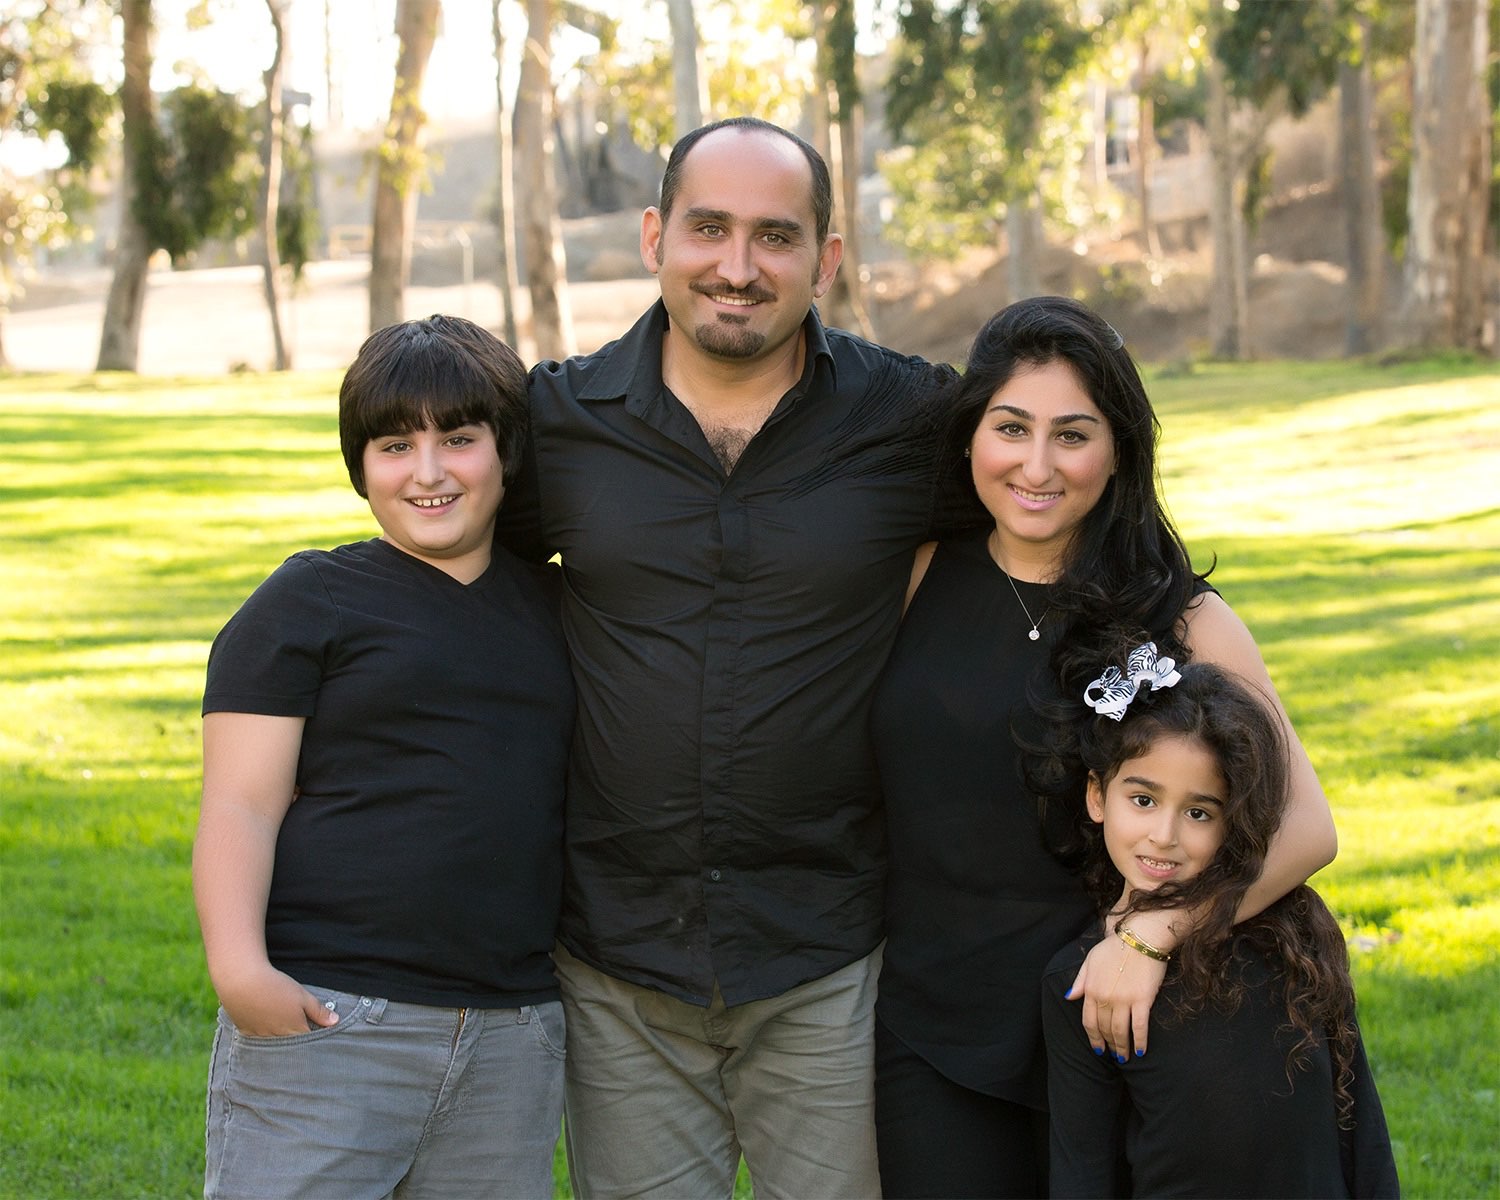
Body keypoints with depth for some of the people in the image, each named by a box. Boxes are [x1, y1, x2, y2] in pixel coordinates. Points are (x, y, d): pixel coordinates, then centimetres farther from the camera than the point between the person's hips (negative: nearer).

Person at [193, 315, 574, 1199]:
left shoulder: (554, 609, 15)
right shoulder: (313, 600, 0)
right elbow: (240, 806, -6)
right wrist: (239, 965, -20)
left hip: (512, 1037, 5)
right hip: (324, 1020, -5)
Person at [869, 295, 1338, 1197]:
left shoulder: (1182, 622, -6)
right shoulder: (923, 577, 2)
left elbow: (1306, 827, -12)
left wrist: (1155, 929, -24)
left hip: (1100, 1024, -2)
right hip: (931, 1037, 2)